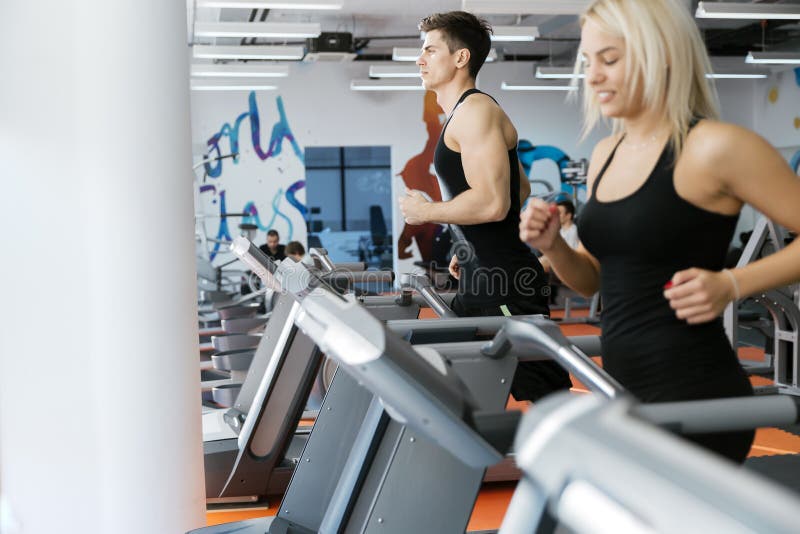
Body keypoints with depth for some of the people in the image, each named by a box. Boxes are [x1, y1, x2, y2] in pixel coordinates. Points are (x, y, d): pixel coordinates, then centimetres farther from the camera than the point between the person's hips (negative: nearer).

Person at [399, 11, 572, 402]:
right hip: (479, 280, 10)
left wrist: (425, 212, -11)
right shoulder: (463, 116, 18)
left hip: (508, 285, -10)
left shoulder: (476, 111, -12)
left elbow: (492, 202, -24)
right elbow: (521, 189, 27)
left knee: (551, 399, -5)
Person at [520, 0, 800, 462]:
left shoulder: (715, 148, -12)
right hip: (623, 390, 8)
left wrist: (731, 285, -21)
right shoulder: (606, 155, 10)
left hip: (693, 394, -7)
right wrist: (553, 246, -2)